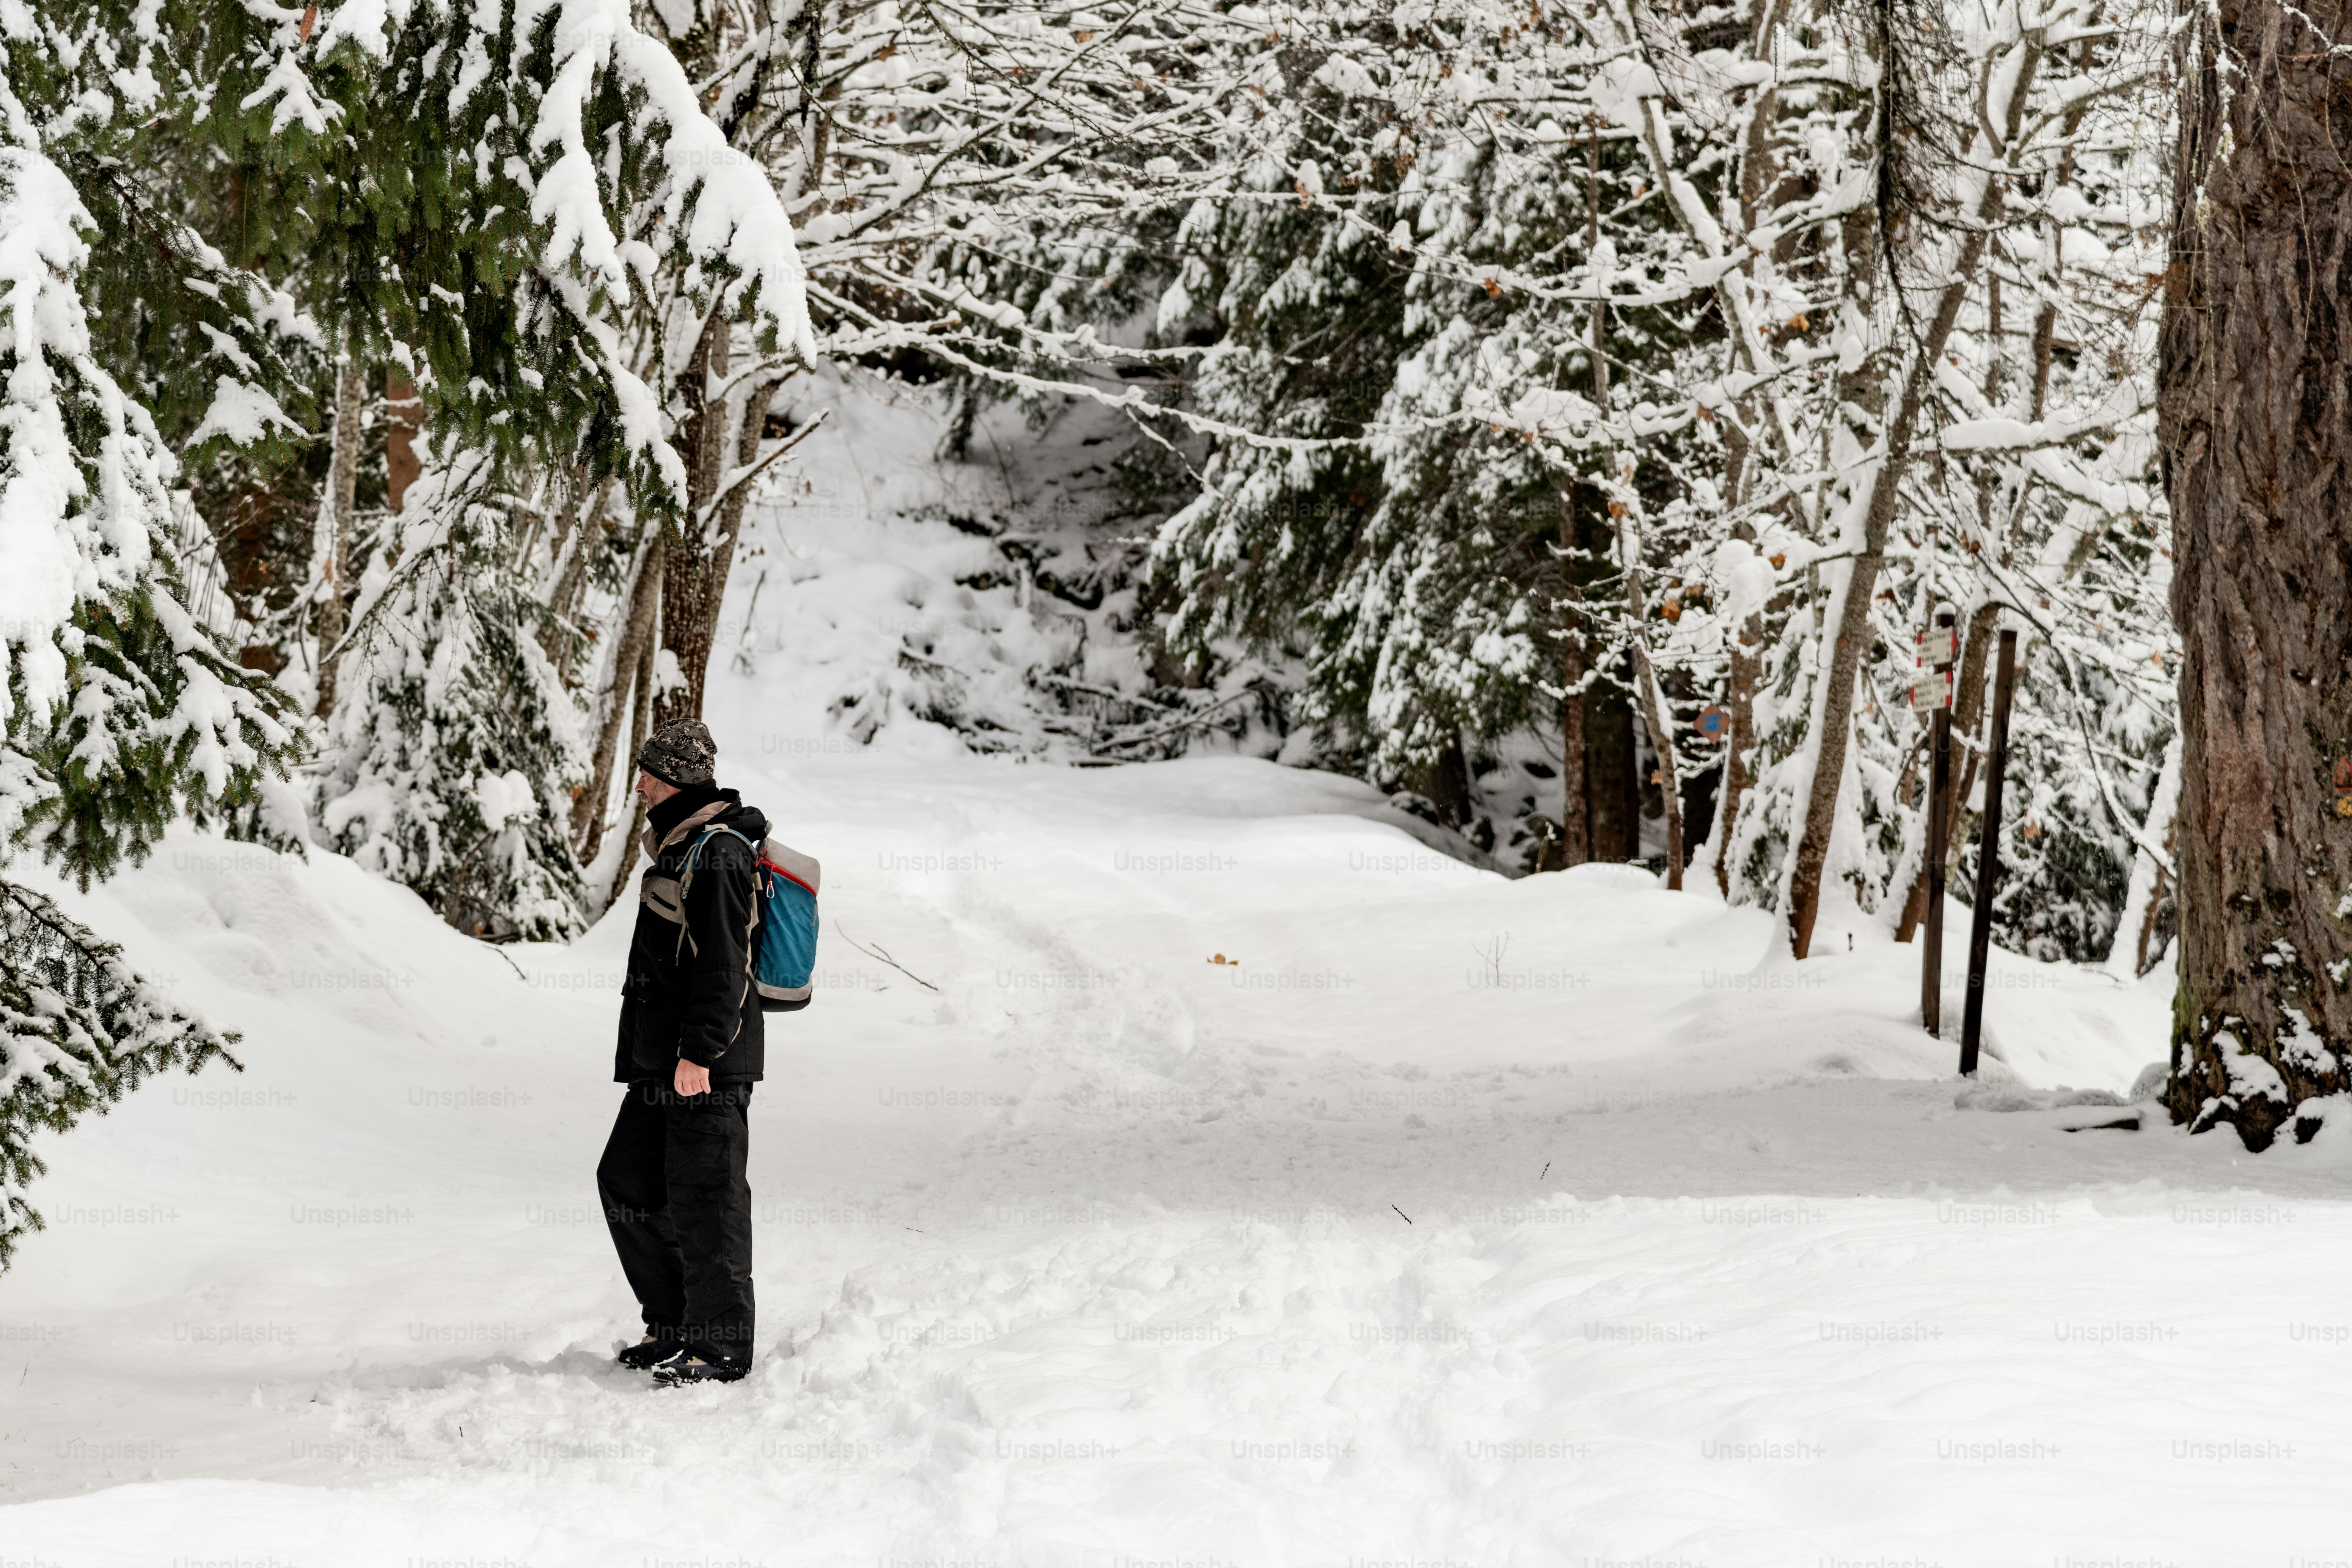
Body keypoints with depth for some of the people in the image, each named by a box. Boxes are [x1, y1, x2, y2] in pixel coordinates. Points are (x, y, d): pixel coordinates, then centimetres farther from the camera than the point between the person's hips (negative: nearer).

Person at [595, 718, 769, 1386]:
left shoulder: (718, 854, -14)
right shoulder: (678, 845, 17)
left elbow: (724, 967, -19)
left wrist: (698, 1052, -22)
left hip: (707, 1063, -10)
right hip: (660, 1059, 10)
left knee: (704, 1201, -5)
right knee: (628, 1184, 13)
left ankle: (721, 1345, 3)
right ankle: (674, 1323, 23)